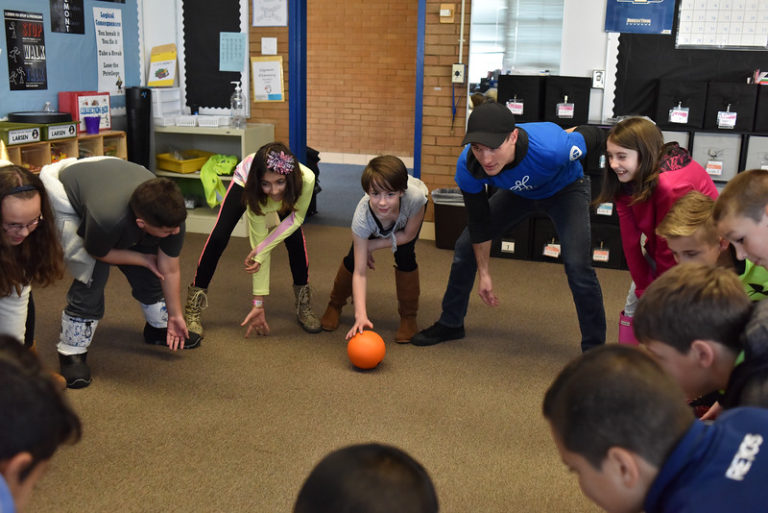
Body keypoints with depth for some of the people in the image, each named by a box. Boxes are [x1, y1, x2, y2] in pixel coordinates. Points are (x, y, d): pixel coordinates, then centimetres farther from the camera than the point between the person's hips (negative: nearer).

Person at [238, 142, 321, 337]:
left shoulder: (306, 179, -43)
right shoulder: (254, 192, -42)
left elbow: (296, 218, -24)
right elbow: (259, 241, -35)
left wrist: (262, 248, -35)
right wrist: (258, 303, -33)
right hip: (246, 181, -1)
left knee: (295, 239, -18)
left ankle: (303, 303, 0)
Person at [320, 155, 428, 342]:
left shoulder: (415, 198, -46)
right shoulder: (362, 217, -43)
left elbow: (408, 235, -24)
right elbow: (359, 272, -40)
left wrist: (372, 246, -25)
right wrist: (360, 315, -50)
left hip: (411, 205, 0)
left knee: (405, 256, -18)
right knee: (353, 258, -6)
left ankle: (408, 316, 2)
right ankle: (335, 305, 22)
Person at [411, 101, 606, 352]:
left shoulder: (551, 147, -46)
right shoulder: (468, 165, -33)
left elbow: (594, 136, -21)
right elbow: (479, 221, -16)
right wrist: (484, 273, -8)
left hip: (565, 188, -4)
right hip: (518, 191, 4)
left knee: (577, 264, -21)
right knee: (466, 245, 2)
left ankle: (594, 348, 0)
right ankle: (450, 324, 25)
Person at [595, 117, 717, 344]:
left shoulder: (672, 185, -35)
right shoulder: (626, 180, -10)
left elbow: (671, 251, -26)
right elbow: (631, 240, -10)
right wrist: (645, 289, -11)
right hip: (659, 251, 8)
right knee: (633, 306, 11)